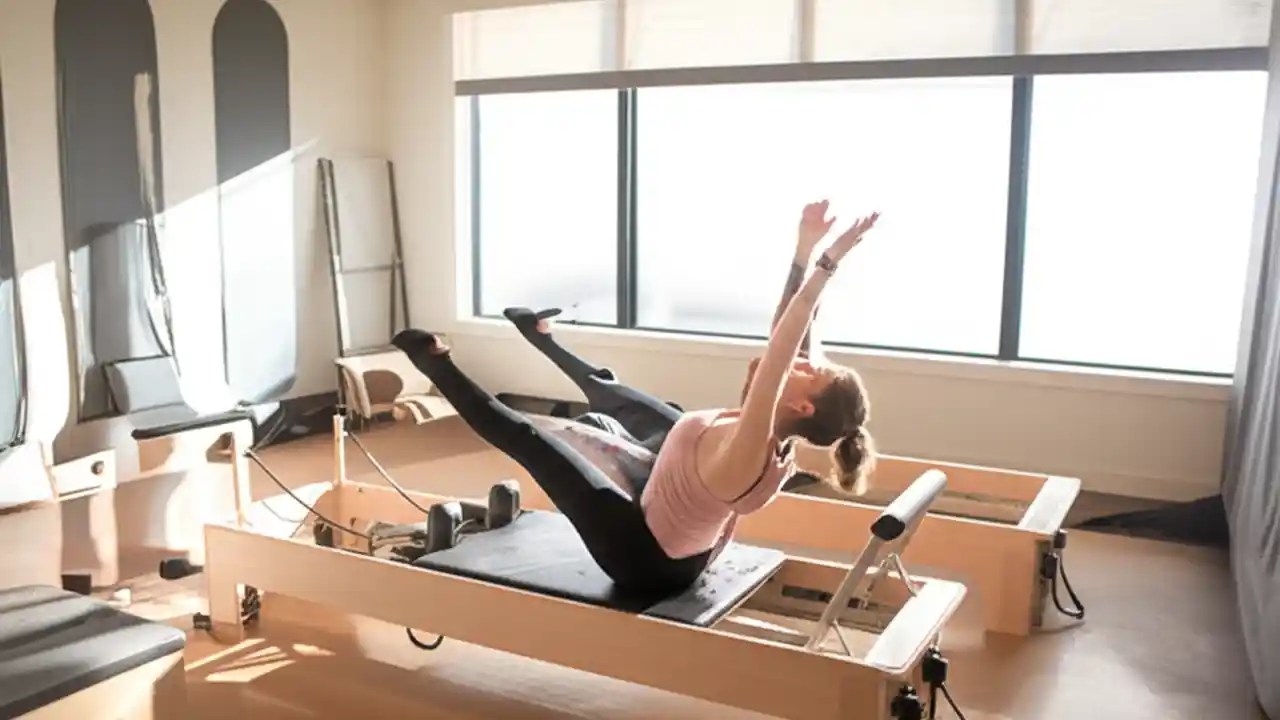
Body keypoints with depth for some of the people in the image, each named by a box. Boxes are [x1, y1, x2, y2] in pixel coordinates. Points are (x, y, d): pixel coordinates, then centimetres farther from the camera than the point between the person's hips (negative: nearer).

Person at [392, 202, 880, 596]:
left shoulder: (748, 454, -38)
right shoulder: (781, 438, -16)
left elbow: (780, 350, -49)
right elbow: (790, 343, -13)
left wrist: (825, 263, -52)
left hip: (646, 556, -8)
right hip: (680, 546, 8)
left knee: (530, 439, -5)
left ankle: (438, 366, 17)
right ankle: (544, 341, 45)